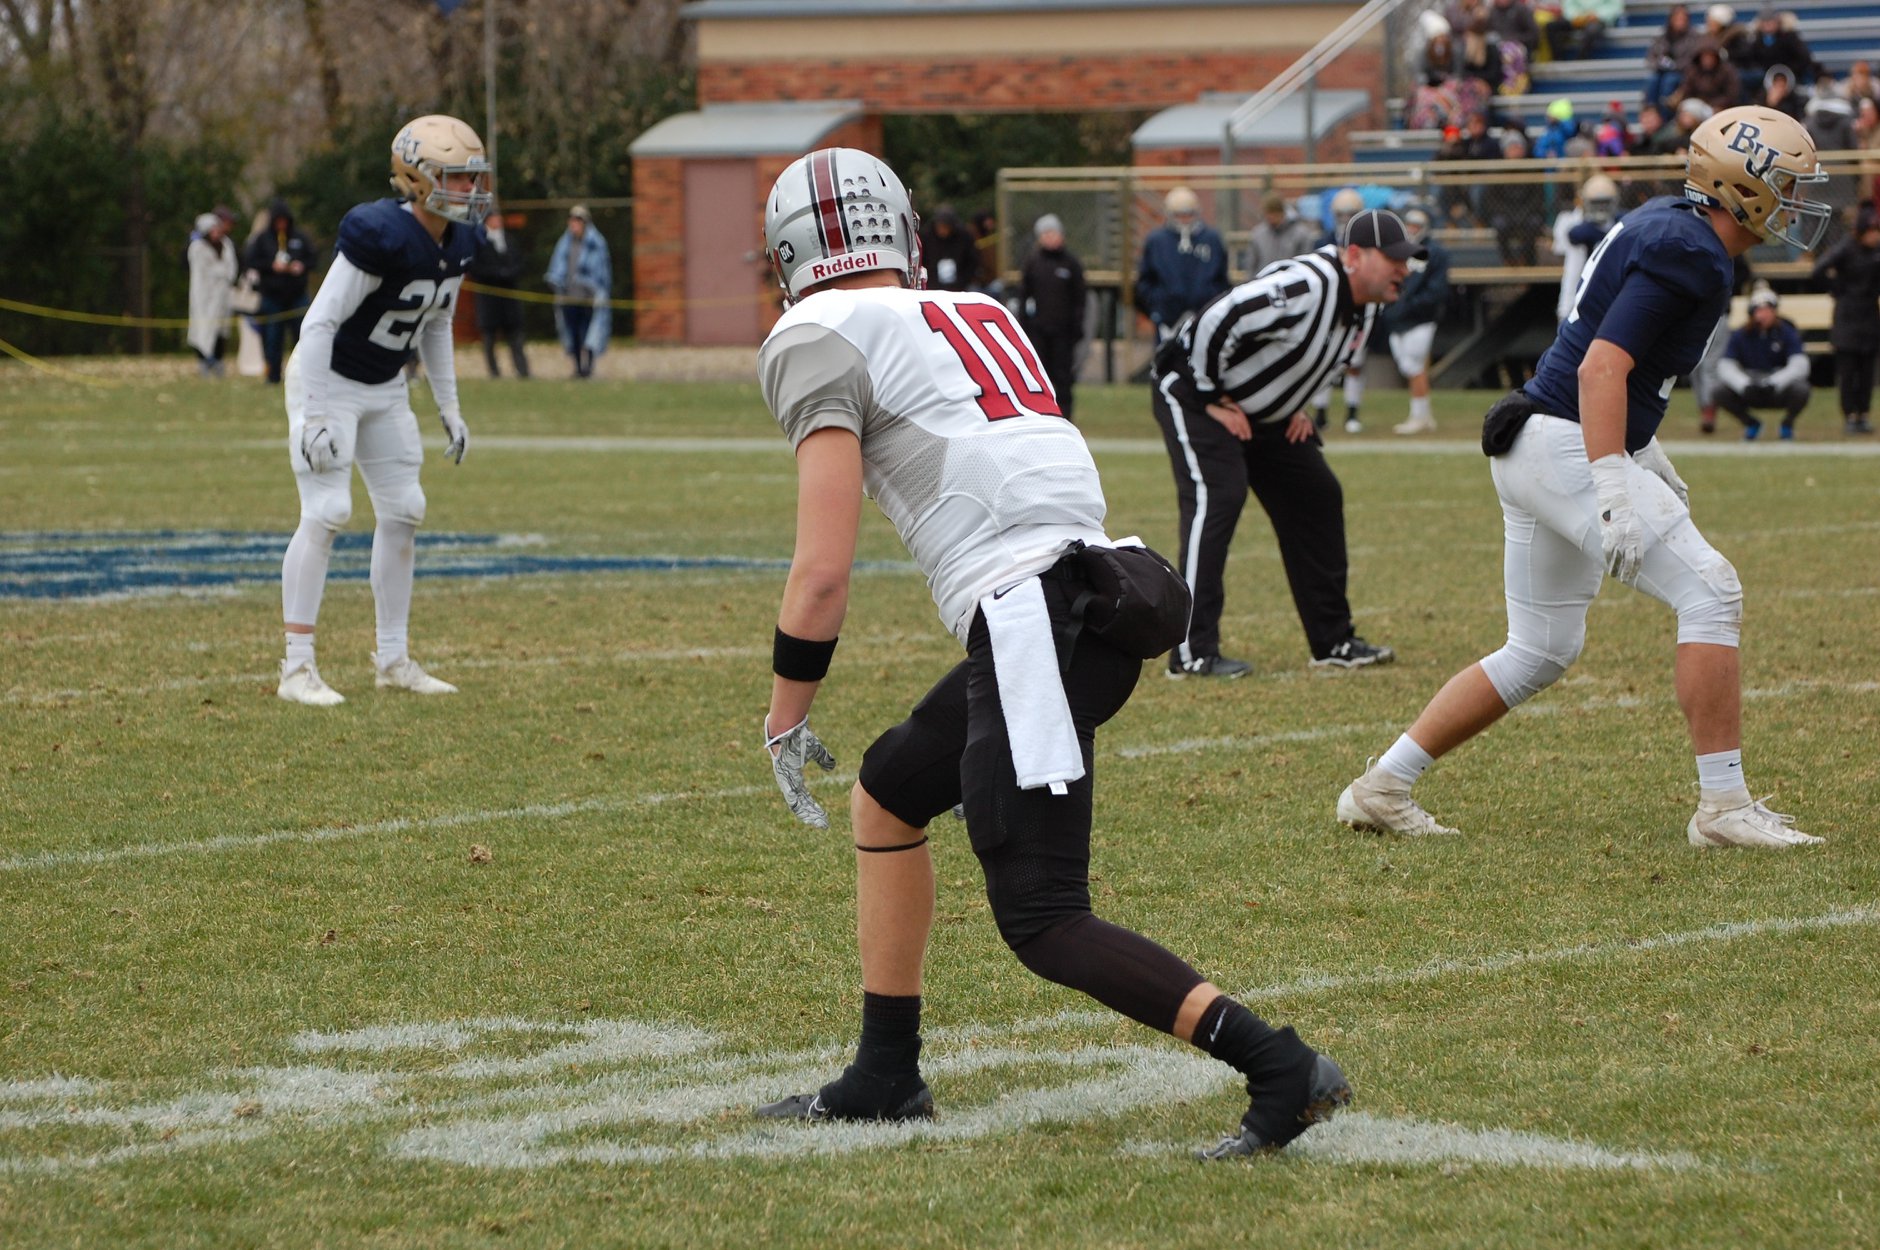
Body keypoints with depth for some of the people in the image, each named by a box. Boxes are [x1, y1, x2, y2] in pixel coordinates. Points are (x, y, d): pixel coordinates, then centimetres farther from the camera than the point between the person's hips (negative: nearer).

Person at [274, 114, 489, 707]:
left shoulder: (456, 245, -2)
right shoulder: (380, 237, -28)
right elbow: (319, 324, -26)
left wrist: (449, 407, 14)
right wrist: (316, 416, -27)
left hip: (384, 390, 8)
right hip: (328, 383, -8)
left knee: (403, 510, 7)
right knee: (327, 512, -13)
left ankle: (394, 658, 17)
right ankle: (297, 668, -10)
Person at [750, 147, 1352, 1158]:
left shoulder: (819, 338, 1)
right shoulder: (975, 313, 23)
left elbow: (822, 571, -6)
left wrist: (785, 722, 5)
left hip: (1029, 619, -9)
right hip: (1088, 610, 9)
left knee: (1041, 922, -7)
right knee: (886, 796, 24)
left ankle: (1282, 1072, -17)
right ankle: (884, 1078, 28)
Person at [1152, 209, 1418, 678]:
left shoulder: (1365, 310, -1)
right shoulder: (1302, 287, -32)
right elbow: (1216, 322, -35)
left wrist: (1297, 409, 8)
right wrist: (1213, 400, -25)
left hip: (1262, 412, 10)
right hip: (1193, 393, -10)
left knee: (1316, 498, 9)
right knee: (1216, 498, -23)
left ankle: (1334, 641, 18)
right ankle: (1193, 652, -24)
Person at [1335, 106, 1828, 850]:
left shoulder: (1665, 224, 15)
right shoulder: (1689, 252, -16)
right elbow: (1601, 368, -24)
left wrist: (1644, 454, 29)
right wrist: (1613, 488, -30)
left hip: (1540, 448, 11)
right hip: (1566, 446, -11)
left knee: (1539, 653, 15)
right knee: (1710, 593, -13)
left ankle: (1382, 788, 17)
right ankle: (1723, 807, -13)